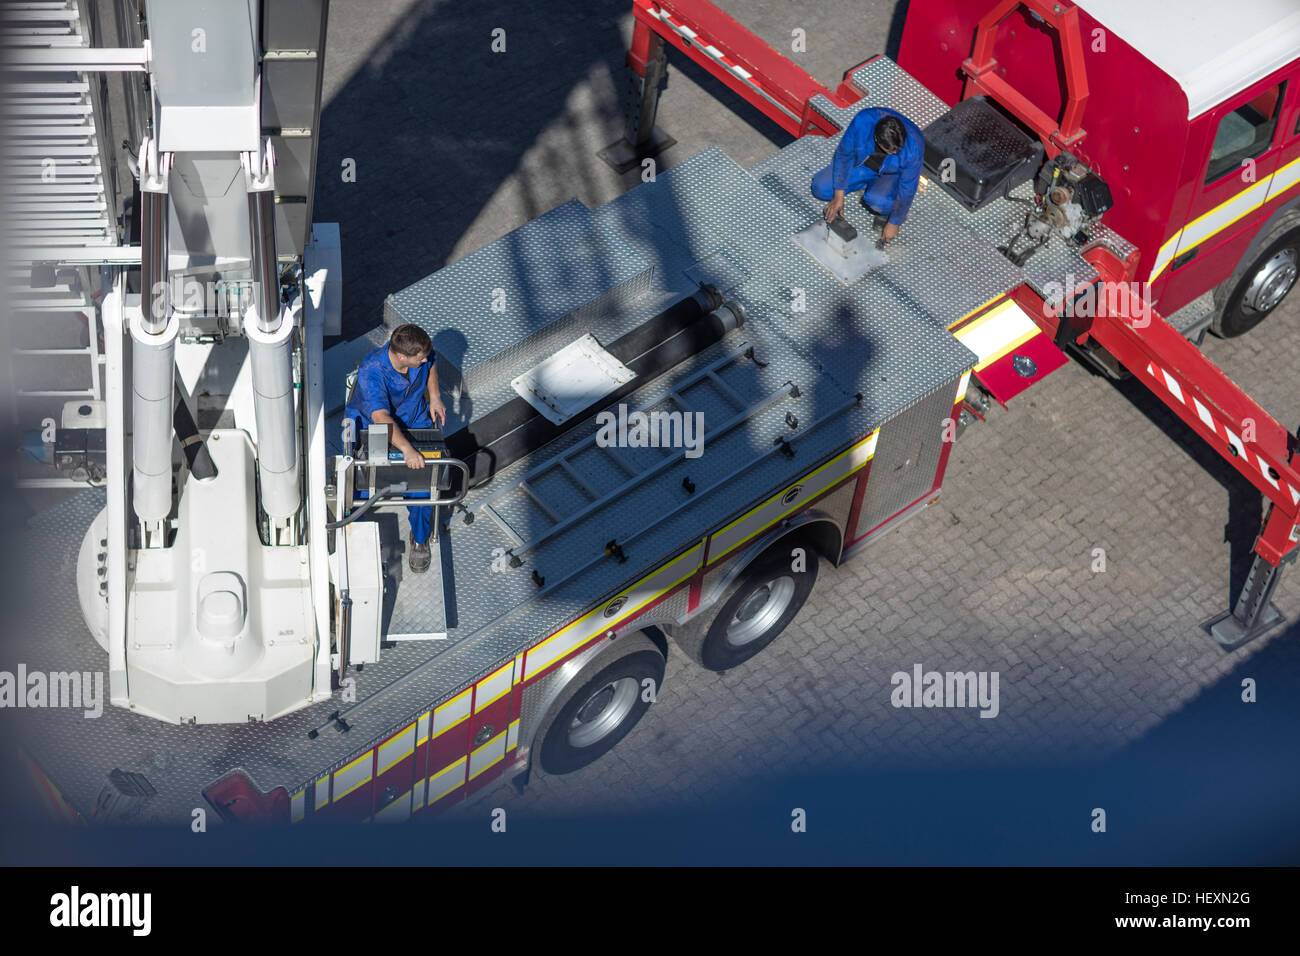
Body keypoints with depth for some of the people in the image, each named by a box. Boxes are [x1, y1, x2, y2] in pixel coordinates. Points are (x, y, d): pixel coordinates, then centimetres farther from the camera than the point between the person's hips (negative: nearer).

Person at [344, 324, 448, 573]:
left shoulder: (420, 352, -19)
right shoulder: (371, 370, -35)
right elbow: (380, 417, -45)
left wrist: (434, 397, 1)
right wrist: (406, 449, -55)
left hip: (414, 420, 3)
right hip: (369, 424, -3)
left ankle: (420, 539, 11)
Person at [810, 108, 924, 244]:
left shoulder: (913, 148, -37)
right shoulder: (862, 122, -34)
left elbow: (907, 190, -25)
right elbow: (844, 154, -20)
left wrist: (894, 223, -17)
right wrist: (839, 197, -17)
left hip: (891, 175, -3)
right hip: (861, 162, 3)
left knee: (879, 201, -34)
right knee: (821, 188, -11)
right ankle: (867, 185, 7)